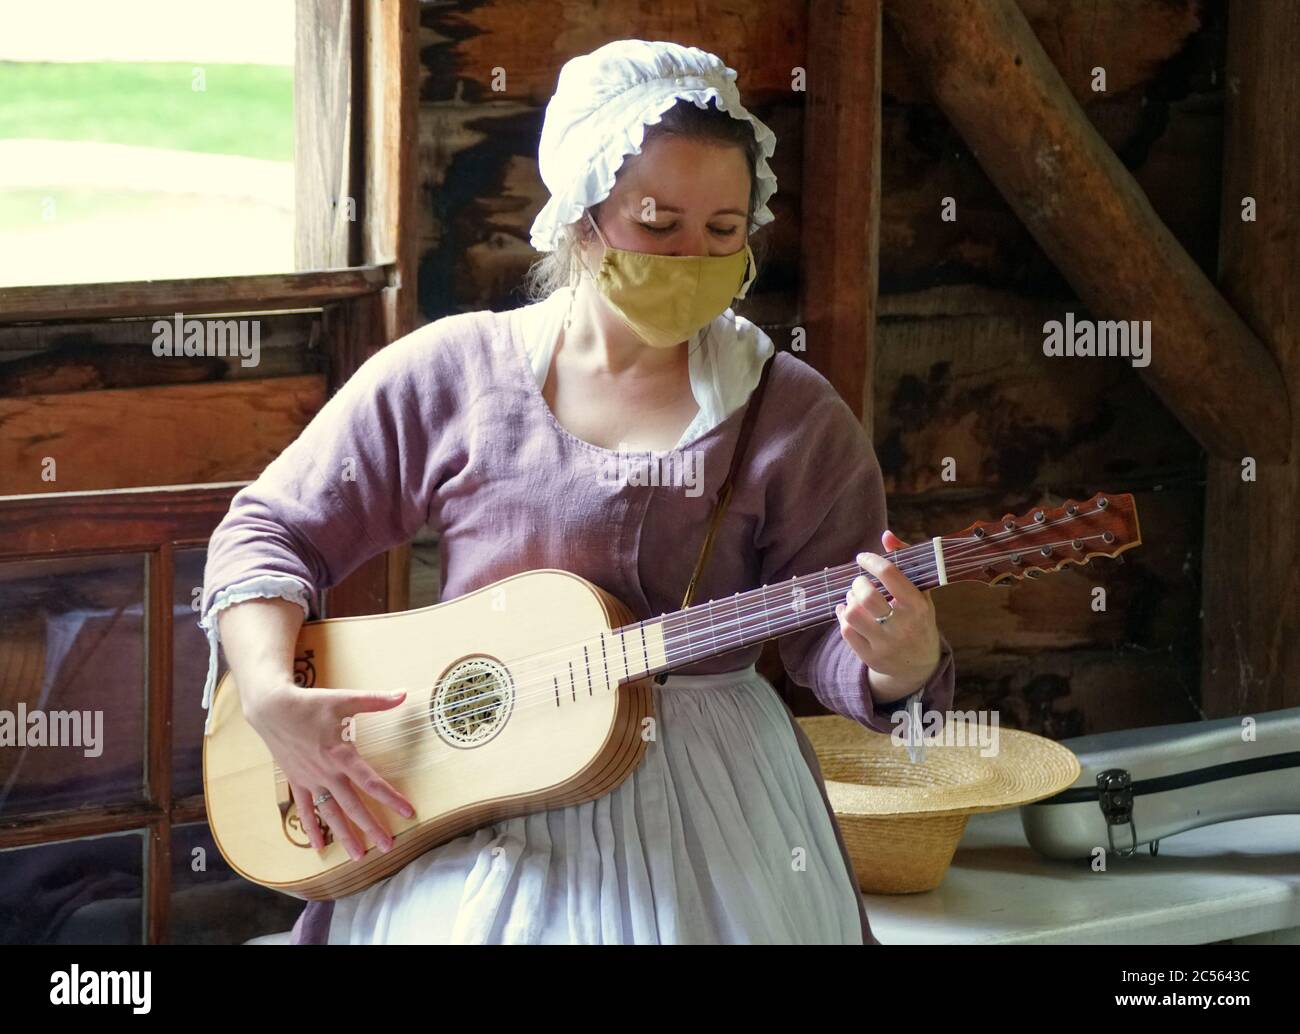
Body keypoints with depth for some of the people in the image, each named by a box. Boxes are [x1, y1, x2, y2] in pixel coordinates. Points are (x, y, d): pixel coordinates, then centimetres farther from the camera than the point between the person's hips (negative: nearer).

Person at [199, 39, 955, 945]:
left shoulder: (797, 418, 1)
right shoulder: (447, 374, 2)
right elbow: (268, 532, 6)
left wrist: (902, 663, -26)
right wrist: (273, 698, -9)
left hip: (707, 800, 0)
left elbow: (826, 639, -3)